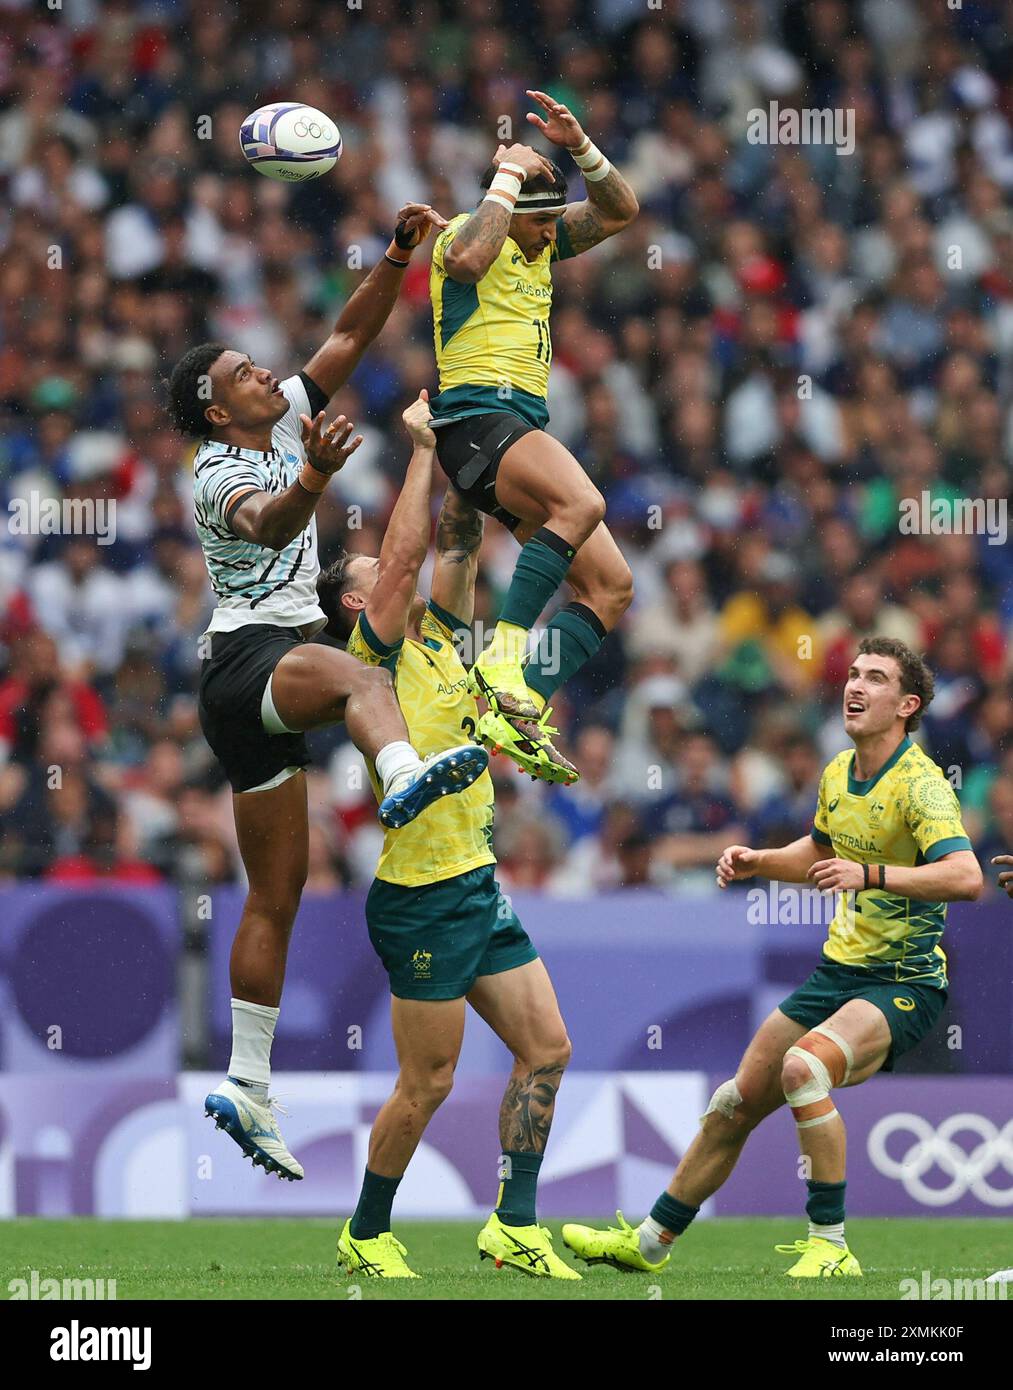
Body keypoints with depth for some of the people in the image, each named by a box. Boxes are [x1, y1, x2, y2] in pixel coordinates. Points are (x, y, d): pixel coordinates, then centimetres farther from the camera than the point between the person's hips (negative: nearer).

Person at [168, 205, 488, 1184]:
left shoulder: (287, 423, 12)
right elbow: (268, 523, -34)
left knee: (275, 898, 7)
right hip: (248, 656, -9)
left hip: (262, 689, 9)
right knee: (358, 673, -41)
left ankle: (246, 1089, 8)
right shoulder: (219, 474, -11)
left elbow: (349, 337, 15)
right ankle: (404, 773, -76)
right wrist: (313, 478, -54)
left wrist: (397, 257, 3)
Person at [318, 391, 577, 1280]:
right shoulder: (376, 653, -9)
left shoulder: (438, 632, 13)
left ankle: (515, 1224, 9)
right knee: (428, 1081, -3)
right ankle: (367, 1235, 11)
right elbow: (410, 547, -17)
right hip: (423, 895, -8)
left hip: (479, 882, 8)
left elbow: (457, 541, 11)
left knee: (546, 1049, 4)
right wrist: (424, 447, -10)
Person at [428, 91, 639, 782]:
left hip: (526, 428, 9)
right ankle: (504, 656, -37)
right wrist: (509, 176, -15)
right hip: (478, 419, -9)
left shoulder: (542, 242, 22)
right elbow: (469, 258, -25)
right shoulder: (465, 234, -2)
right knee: (582, 501, -37)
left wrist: (580, 147, 2)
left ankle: (519, 715, -9)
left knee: (613, 586, -1)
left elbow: (620, 210, 18)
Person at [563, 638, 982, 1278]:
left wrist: (871, 874, -44)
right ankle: (649, 1243, 26)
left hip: (904, 984, -8)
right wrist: (756, 862, 11)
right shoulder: (839, 773, 8)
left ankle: (830, 1246, -24)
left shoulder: (919, 782, -18)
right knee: (734, 1106, 10)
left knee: (803, 1068, -34)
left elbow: (966, 876, -35)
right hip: (838, 970, 8)